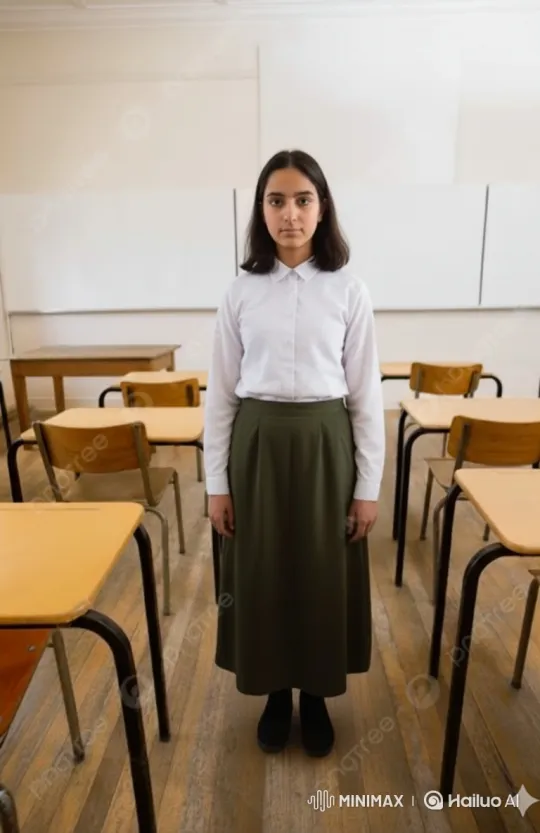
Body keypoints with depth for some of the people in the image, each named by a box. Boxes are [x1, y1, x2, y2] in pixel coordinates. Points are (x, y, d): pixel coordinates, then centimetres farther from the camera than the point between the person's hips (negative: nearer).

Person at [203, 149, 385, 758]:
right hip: (257, 447, 1)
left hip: (326, 447, 0)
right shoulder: (240, 292, 0)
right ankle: (276, 694, 38)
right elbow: (220, 391, 1)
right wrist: (216, 483, 0)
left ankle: (316, 696, 38)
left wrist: (369, 486, -3)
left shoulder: (349, 291, -2)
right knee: (262, 574, 12)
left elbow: (366, 393, -1)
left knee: (324, 575, 11)